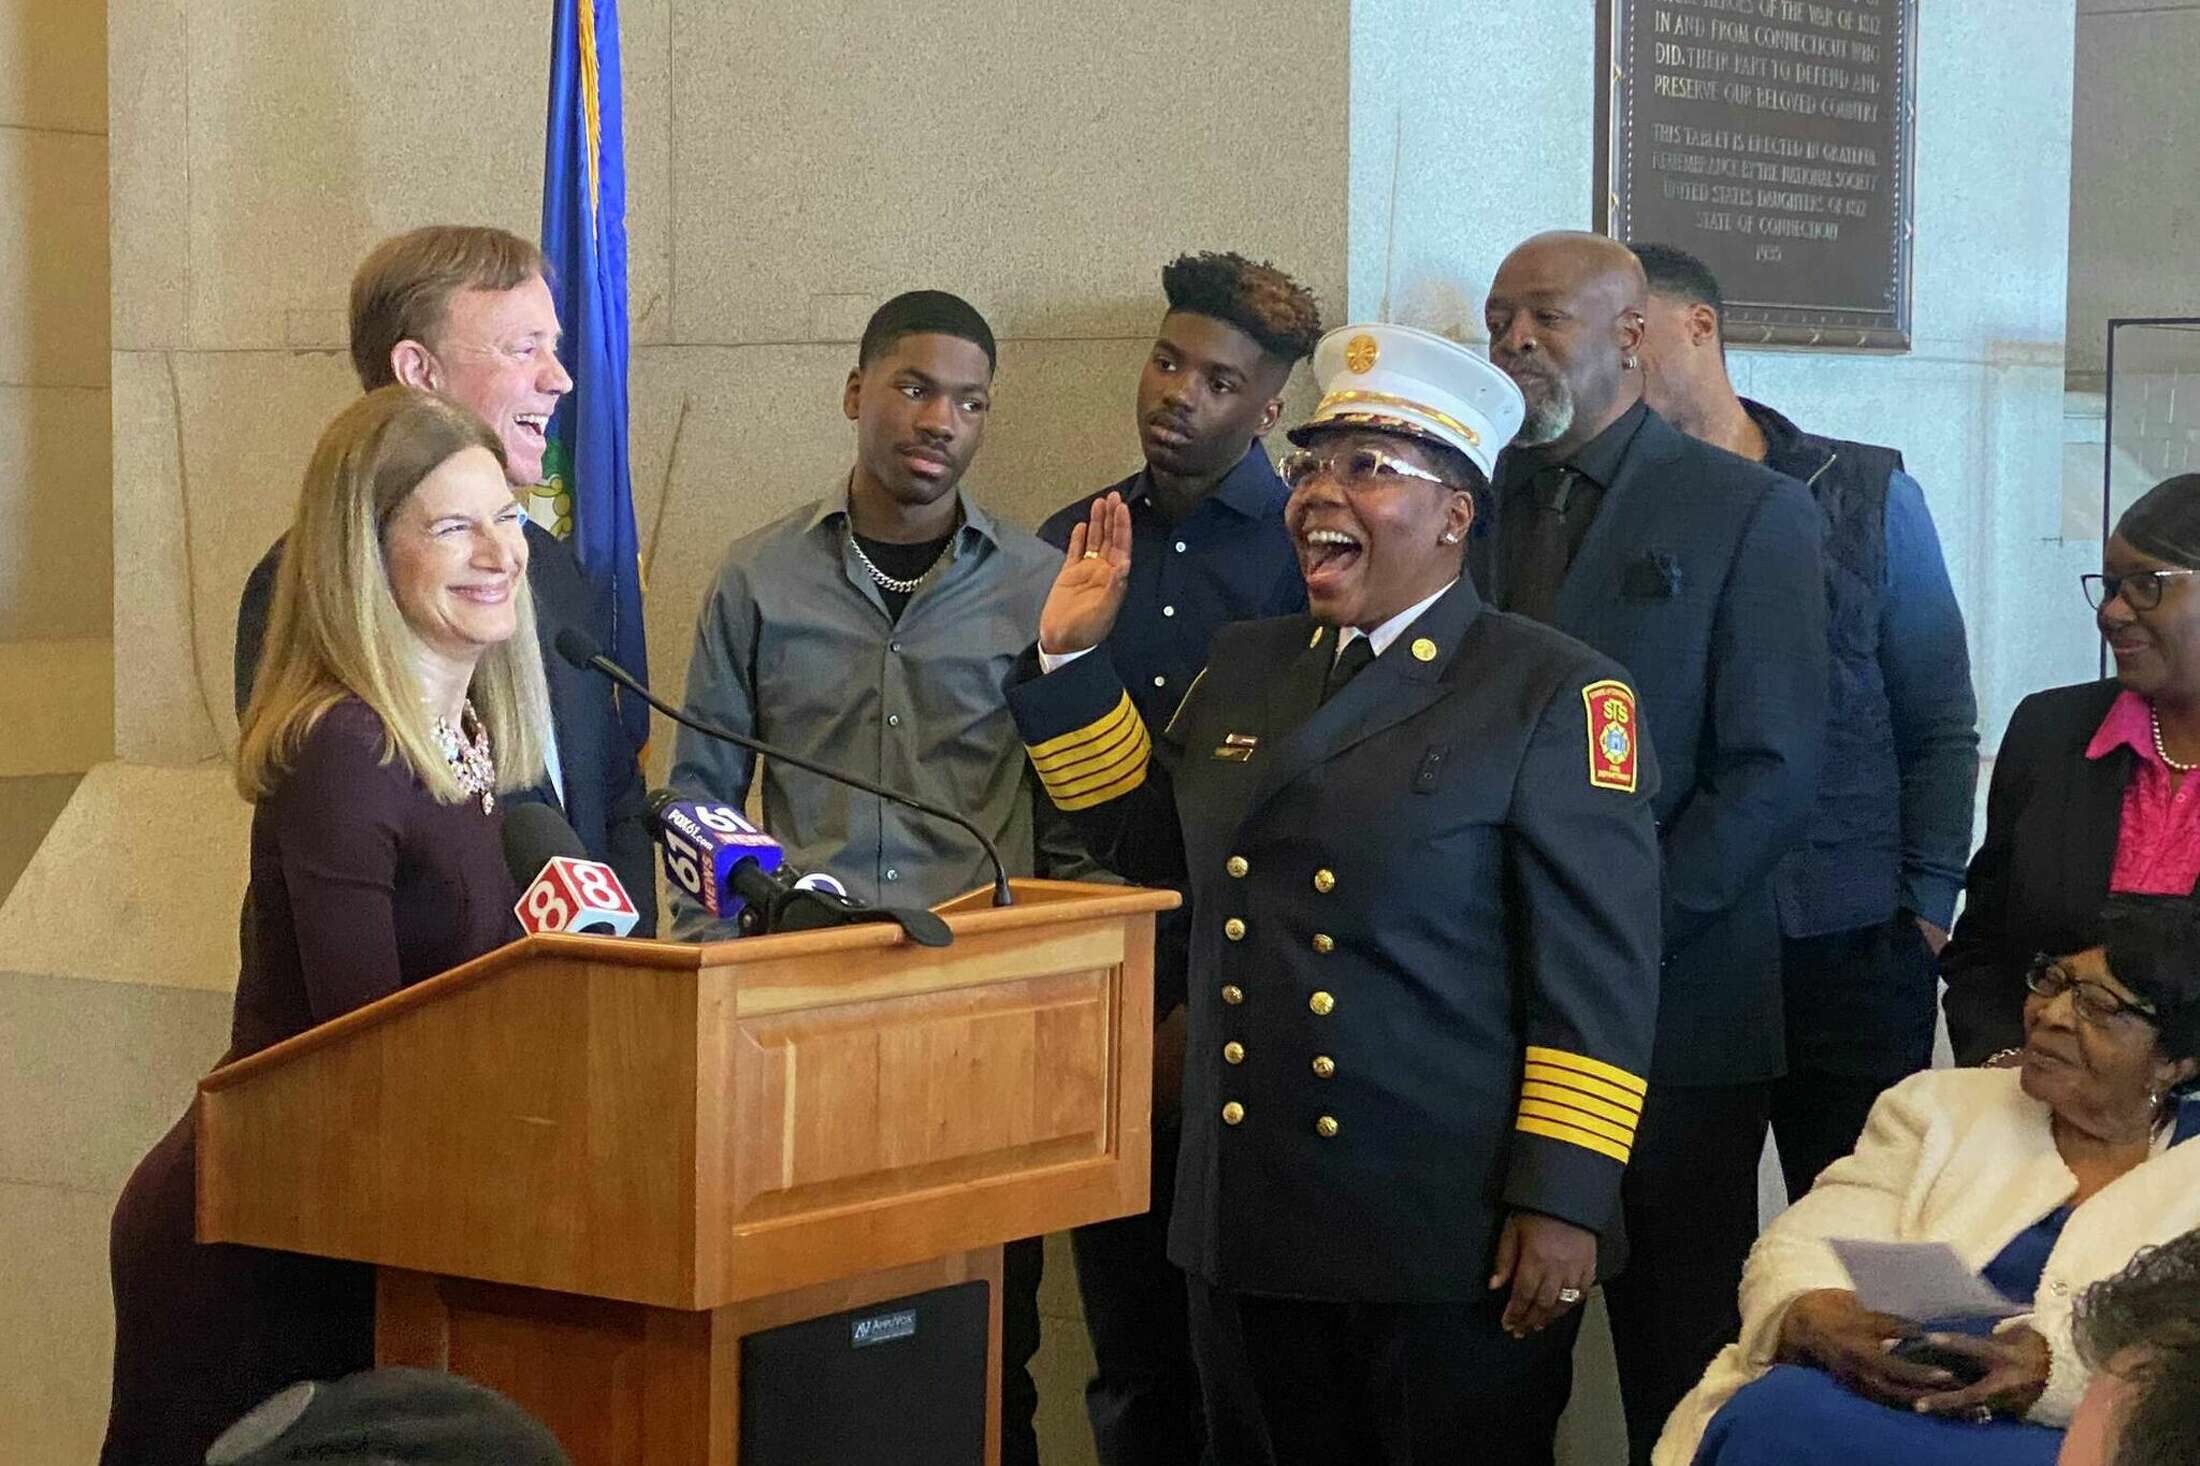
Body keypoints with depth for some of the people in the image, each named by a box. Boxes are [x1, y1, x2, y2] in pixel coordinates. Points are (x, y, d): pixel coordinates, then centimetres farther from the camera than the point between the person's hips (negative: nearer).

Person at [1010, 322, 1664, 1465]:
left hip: (1451, 1244, -6)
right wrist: (1073, 657, 14)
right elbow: (1151, 839, 22)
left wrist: (1564, 1203, -16)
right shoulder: (1241, 669, 14)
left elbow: (1599, 974, -11)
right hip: (1249, 1230, 6)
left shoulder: (1556, 695, -7)